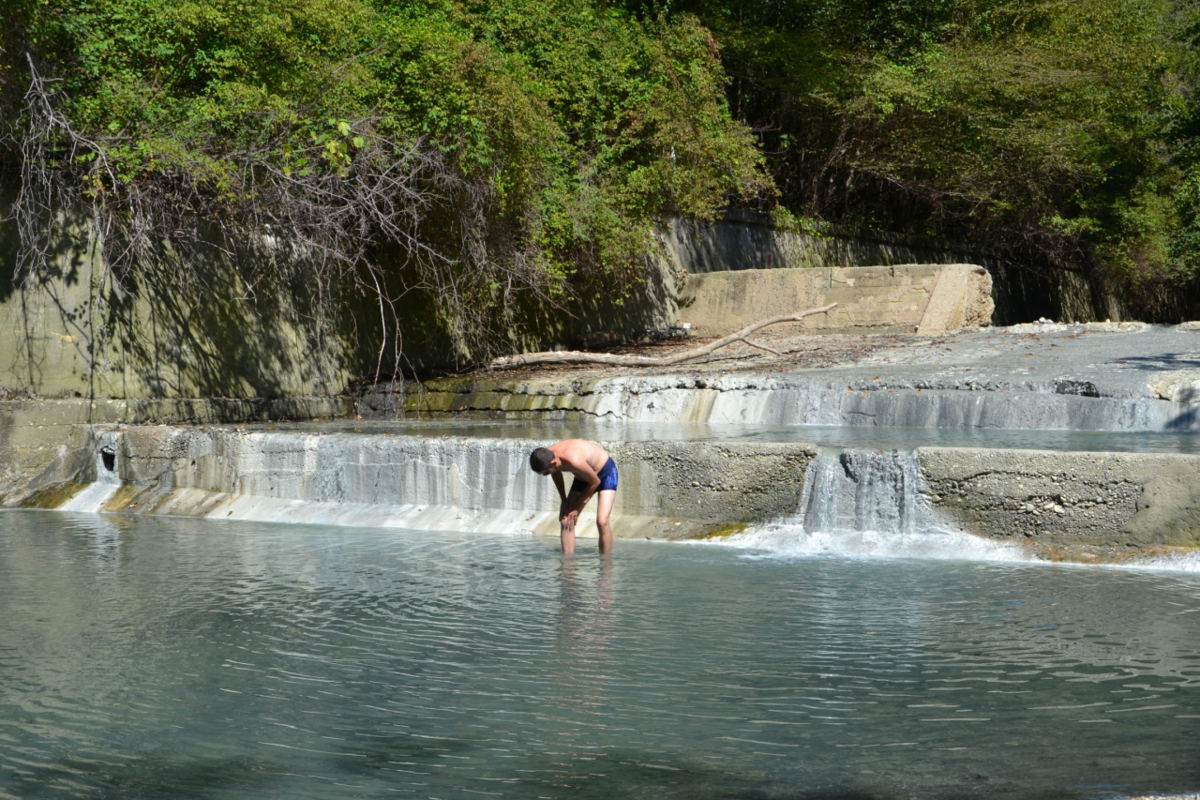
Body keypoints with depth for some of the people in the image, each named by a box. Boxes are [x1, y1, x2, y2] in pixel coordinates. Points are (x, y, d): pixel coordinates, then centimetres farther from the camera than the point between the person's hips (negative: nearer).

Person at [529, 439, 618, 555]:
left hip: (606, 472, -7)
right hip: (583, 477, 7)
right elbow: (557, 473, 7)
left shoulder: (574, 460, -41)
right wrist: (564, 500, 5)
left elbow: (595, 482, -23)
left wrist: (576, 507, -13)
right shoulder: (547, 456, -20)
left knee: (602, 521, -22)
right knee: (566, 521, -3)